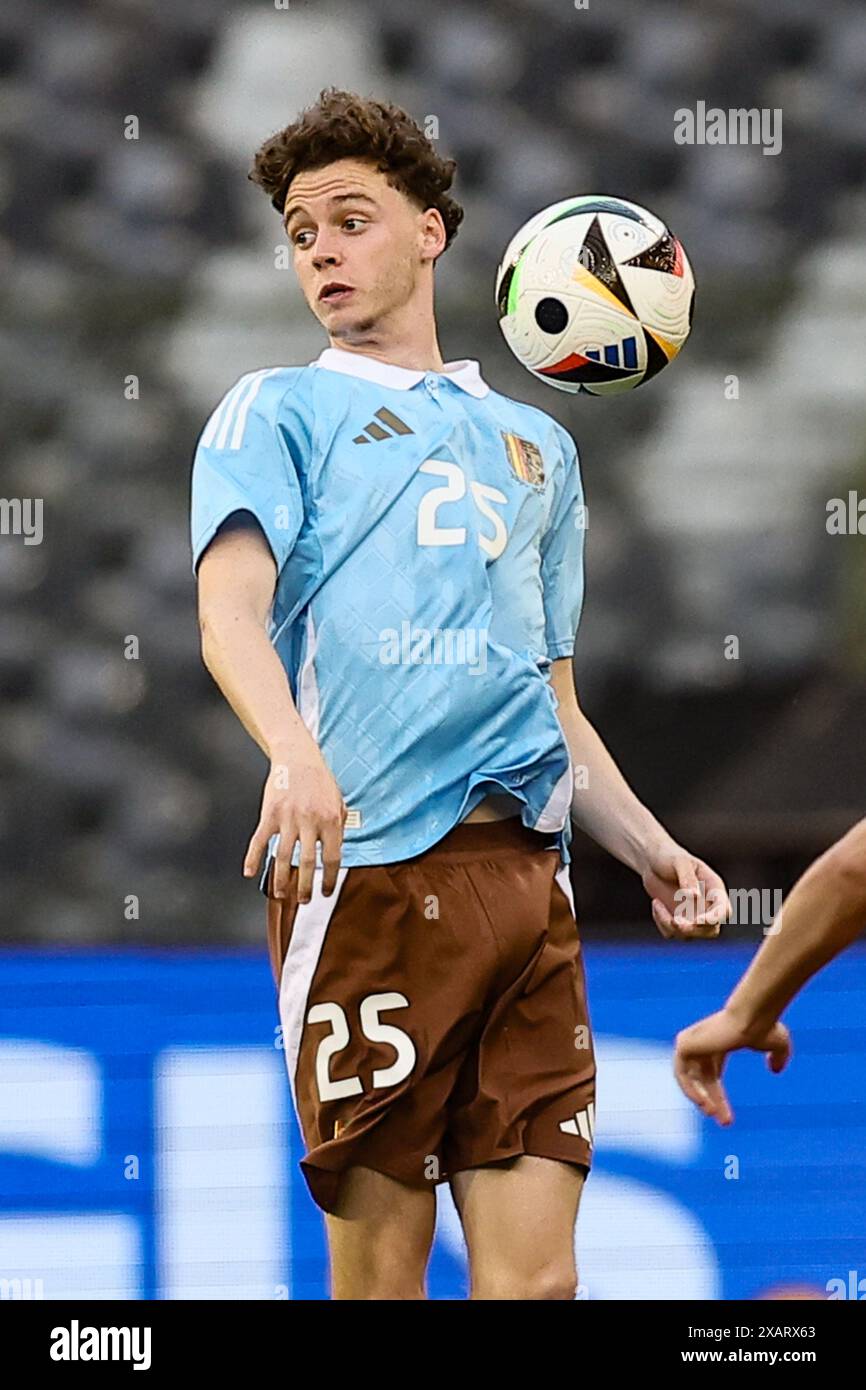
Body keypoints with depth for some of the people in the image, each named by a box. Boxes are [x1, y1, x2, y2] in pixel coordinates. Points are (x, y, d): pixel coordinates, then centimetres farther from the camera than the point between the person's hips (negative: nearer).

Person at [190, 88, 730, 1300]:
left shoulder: (538, 446, 26)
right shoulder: (279, 411, 11)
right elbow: (230, 607, -6)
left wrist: (649, 849, 11)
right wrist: (295, 756, -27)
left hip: (527, 870, 4)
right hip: (367, 869, -4)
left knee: (537, 1276, -4)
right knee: (382, 1268, -6)